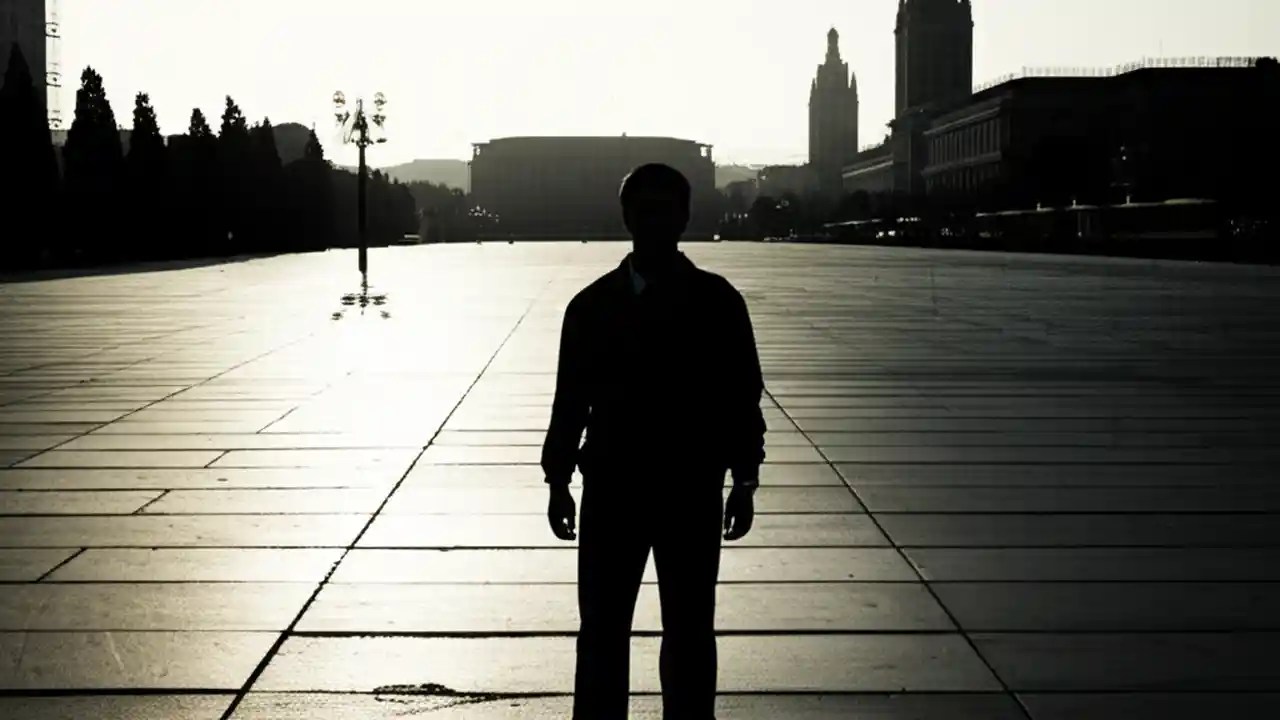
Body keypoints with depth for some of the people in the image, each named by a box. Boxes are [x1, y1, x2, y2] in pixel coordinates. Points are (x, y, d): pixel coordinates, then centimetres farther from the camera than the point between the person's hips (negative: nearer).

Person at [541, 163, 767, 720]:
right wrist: (558, 481, 4)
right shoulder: (592, 305, 1)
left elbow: (742, 396, 2)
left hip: (692, 492, 0)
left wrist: (744, 483, -1)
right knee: (602, 629, 5)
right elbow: (571, 399, 5)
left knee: (690, 631, 7)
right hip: (611, 491, 1)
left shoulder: (717, 302, -1)